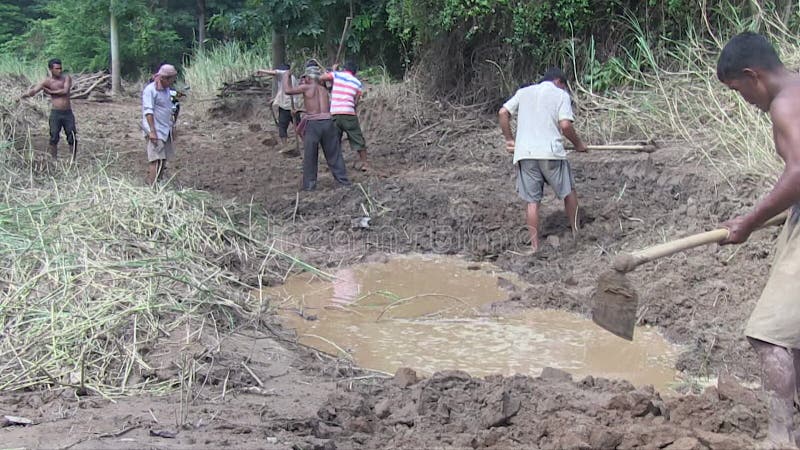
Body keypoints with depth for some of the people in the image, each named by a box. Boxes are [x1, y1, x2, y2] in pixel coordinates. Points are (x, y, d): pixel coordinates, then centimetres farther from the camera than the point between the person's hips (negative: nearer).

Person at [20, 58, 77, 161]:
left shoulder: (67, 78, 0)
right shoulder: (47, 81, -3)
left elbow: (65, 91, -16)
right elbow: (34, 90, -16)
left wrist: (50, 92, -11)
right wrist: (25, 95, -37)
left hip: (68, 113, 1)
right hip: (55, 113, -1)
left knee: (73, 138, 2)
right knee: (54, 139, -1)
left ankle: (74, 161, 11)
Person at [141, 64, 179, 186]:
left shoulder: (166, 89, 14)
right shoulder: (150, 90, -13)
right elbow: (148, 111, -18)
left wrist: (171, 127, 23)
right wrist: (152, 131, -23)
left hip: (166, 130, 8)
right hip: (156, 131, -8)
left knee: (164, 159, 8)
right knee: (156, 160, -13)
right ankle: (153, 187, -13)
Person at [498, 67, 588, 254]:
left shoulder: (523, 92, 18)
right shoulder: (561, 95, 7)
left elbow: (503, 113, 8)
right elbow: (565, 125, -7)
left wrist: (509, 139, 16)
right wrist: (578, 144, 7)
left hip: (524, 154, 3)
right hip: (551, 152, -3)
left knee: (532, 201, 7)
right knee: (568, 192, 18)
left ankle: (535, 246, 6)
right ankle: (576, 232, 26)